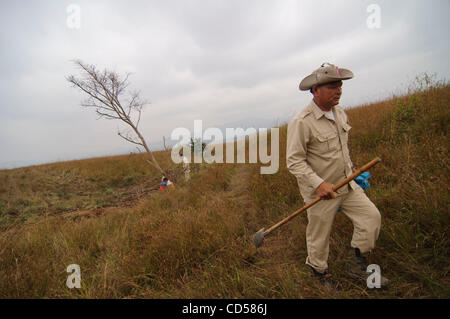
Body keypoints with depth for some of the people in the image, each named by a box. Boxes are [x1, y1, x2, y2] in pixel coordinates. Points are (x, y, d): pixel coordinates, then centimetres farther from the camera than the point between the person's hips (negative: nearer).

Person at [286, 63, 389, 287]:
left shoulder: (340, 113, 5)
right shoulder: (301, 122, -22)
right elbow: (294, 161, -24)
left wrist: (351, 167, 23)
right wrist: (318, 183, -31)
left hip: (347, 185, 7)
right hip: (320, 192, -7)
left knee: (371, 217, 8)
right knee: (319, 238, 9)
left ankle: (358, 266, 28)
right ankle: (321, 277, 37)